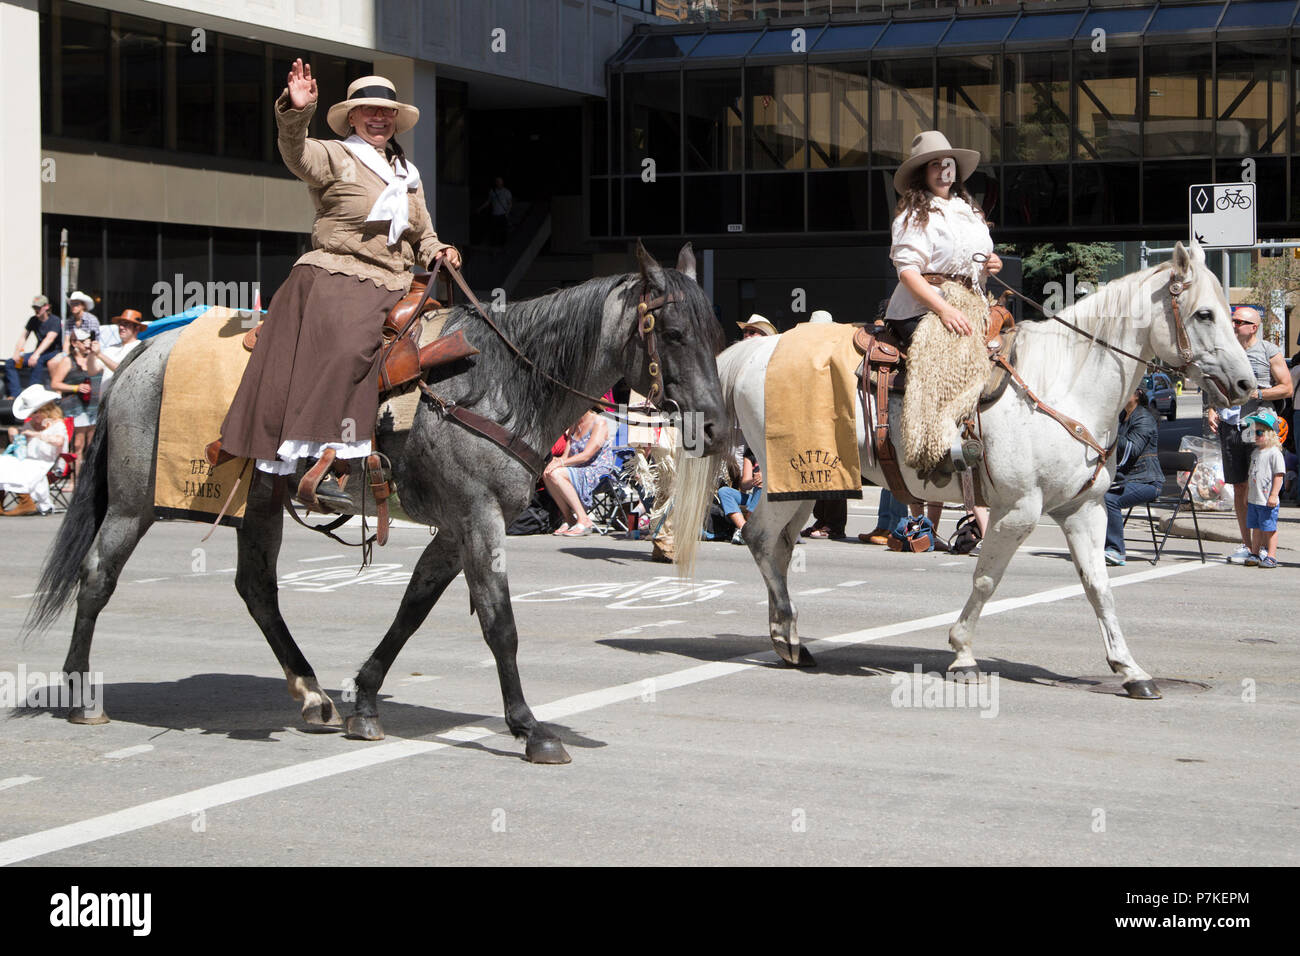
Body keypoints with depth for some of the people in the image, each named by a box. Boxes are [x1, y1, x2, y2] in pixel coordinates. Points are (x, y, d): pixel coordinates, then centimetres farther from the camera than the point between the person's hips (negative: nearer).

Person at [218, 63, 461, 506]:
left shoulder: (408, 174, 25)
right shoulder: (333, 158, 4)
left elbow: (423, 237, 29)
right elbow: (296, 152, -18)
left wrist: (439, 253, 6)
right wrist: (296, 112, -37)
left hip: (392, 287, 7)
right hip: (334, 278, -7)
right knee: (345, 349, -28)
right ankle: (323, 465, -34)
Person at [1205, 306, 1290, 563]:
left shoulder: (1270, 352, 1)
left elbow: (1286, 388, 0)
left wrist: (1257, 394, -12)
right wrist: (1211, 410, 5)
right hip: (1229, 424, 5)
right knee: (1239, 487, 5)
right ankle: (1247, 545, 10)